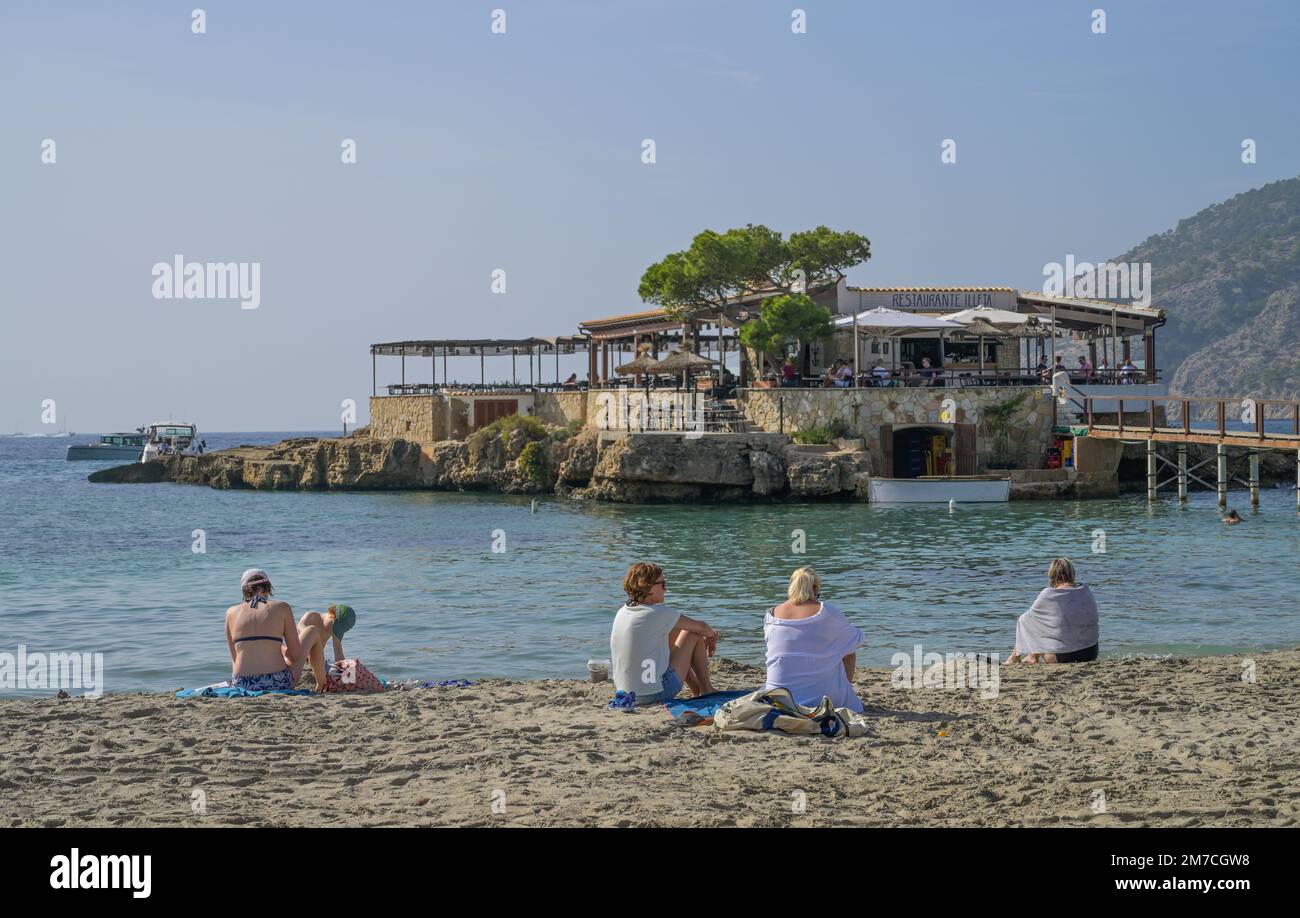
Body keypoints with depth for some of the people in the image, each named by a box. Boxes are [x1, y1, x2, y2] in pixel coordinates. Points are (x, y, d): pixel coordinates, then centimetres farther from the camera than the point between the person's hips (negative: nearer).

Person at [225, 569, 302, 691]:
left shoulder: (231, 612, 11)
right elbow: (296, 655, 5)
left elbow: (234, 658, 15)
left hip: (242, 685, 4)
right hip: (277, 683, -4)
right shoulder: (282, 607, 5)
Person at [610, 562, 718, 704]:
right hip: (656, 693, -8)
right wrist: (711, 636, 25)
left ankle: (697, 690, 37)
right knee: (694, 634, 7)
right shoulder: (660, 613, -14)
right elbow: (701, 627, -1)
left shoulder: (622, 613, 7)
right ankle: (707, 691, 19)